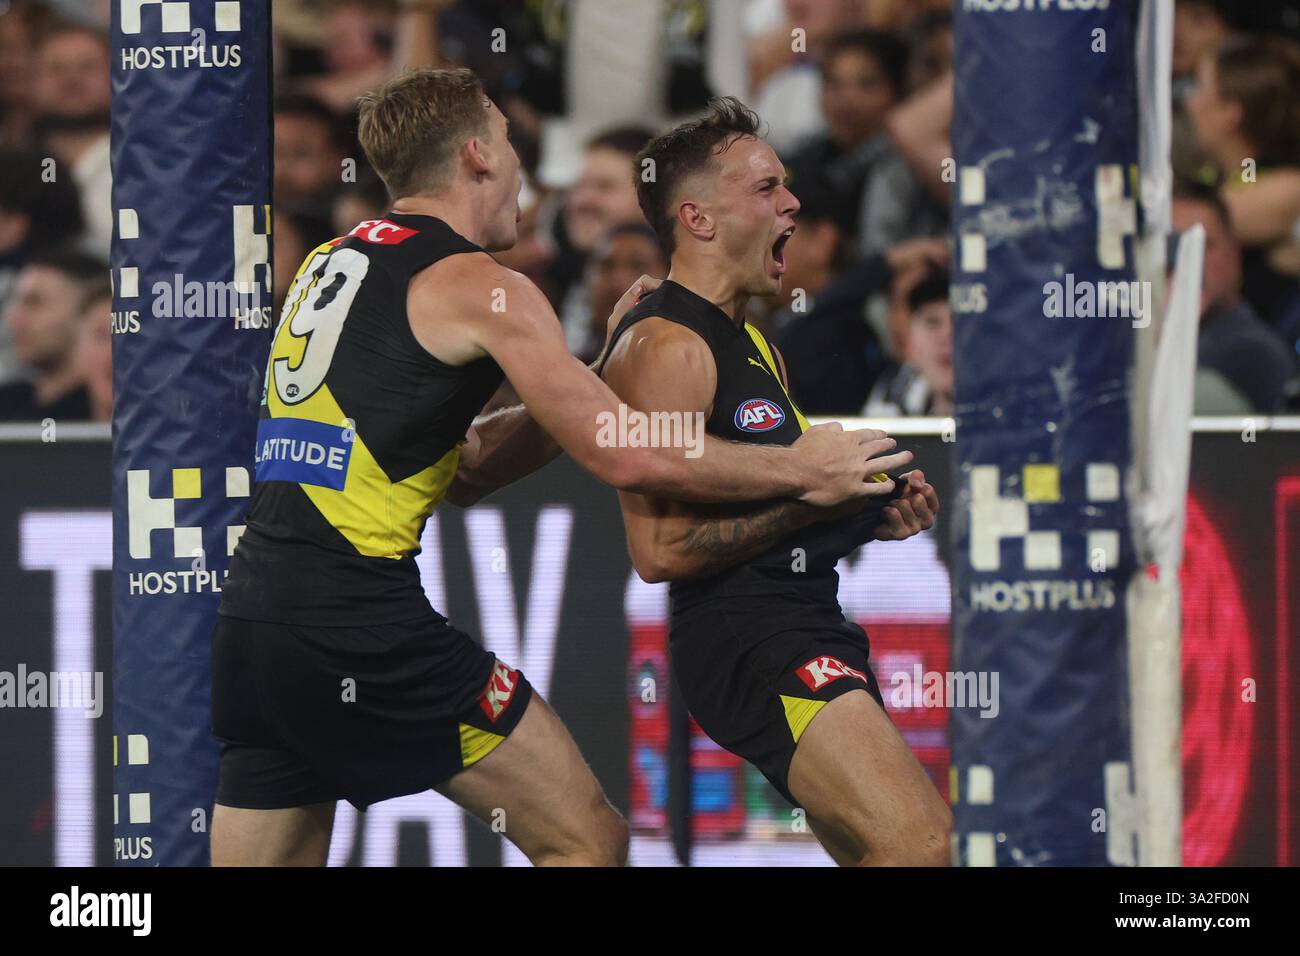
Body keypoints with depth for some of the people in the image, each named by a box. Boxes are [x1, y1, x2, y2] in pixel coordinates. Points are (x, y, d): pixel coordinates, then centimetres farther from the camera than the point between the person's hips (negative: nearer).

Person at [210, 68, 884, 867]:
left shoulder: (328, 264, 20)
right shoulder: (479, 287, -4)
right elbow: (628, 458, -10)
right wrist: (800, 470, 3)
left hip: (253, 615, 8)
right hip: (359, 617, -8)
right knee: (588, 843, 1)